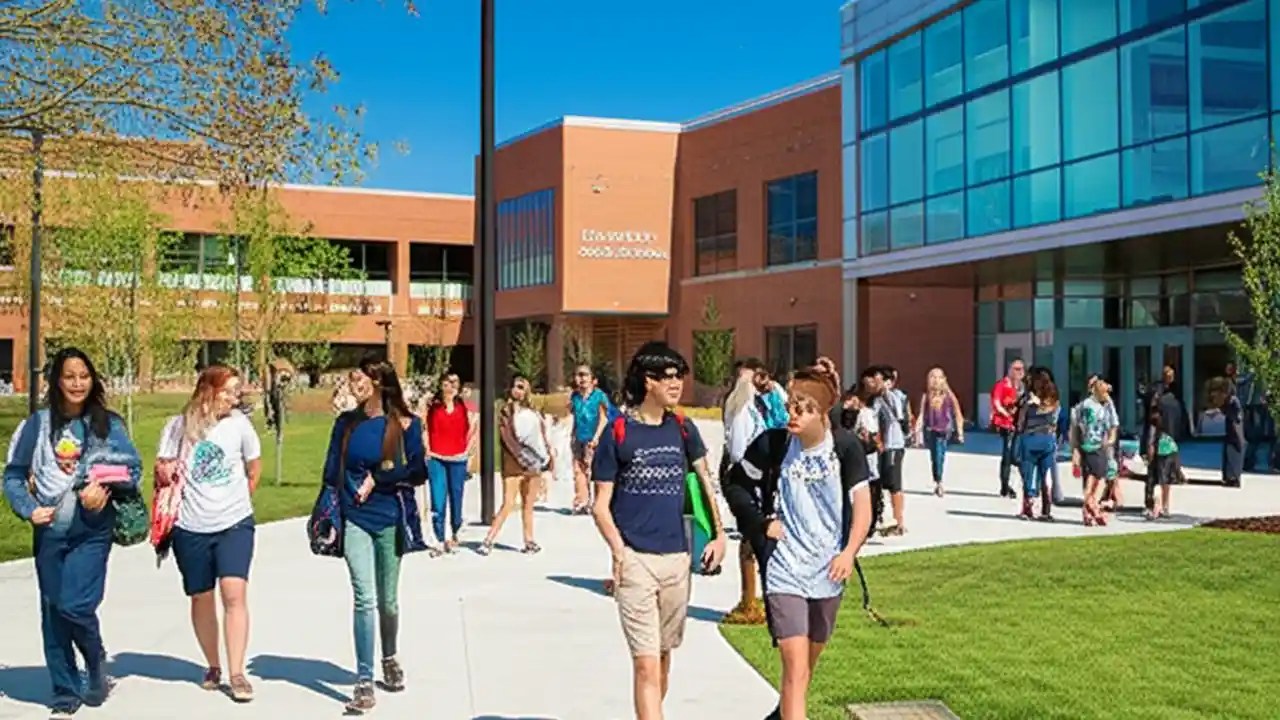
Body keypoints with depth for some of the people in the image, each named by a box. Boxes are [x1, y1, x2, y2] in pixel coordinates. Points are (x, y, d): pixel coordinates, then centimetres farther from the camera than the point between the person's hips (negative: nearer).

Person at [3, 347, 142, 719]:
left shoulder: (107, 424, 1)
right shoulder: (38, 424, 3)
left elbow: (133, 467, 2)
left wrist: (104, 488, -15)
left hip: (92, 531, -2)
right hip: (49, 533, 2)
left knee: (76, 605, -15)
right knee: (53, 615, 7)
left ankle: (97, 664, 17)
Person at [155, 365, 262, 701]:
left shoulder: (239, 424, -2)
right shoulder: (178, 426, -2)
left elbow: (254, 470, 12)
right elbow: (161, 470, 5)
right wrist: (165, 473, -15)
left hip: (235, 523, -1)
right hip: (190, 528, 1)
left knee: (234, 593, -13)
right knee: (201, 598, 11)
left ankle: (237, 673, -7)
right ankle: (212, 666, 29)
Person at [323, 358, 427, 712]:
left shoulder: (406, 424, -2)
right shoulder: (346, 423, 5)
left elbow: (418, 472, -7)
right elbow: (331, 473, 6)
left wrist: (377, 480, -11)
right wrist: (340, 510, -2)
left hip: (390, 522, -1)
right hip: (355, 521, 1)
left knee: (388, 600, 12)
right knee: (364, 598, -10)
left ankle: (389, 659, 37)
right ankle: (364, 682, -7)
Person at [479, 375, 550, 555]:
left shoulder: (532, 412, 15)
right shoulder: (505, 412, 0)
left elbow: (542, 436, 15)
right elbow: (508, 440, -8)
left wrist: (545, 459, 4)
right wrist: (524, 460, -14)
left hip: (534, 464, 4)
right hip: (514, 464, -4)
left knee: (528, 505, 3)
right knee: (508, 504, -7)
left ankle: (529, 541, 5)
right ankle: (488, 541, -7)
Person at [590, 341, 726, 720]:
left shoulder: (683, 430, 7)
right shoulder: (618, 432, -5)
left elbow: (705, 482, 20)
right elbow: (601, 504, -4)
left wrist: (719, 533, 13)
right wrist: (618, 550, -17)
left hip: (677, 557, 5)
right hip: (635, 560, -5)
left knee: (664, 655, 15)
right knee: (646, 662, -9)